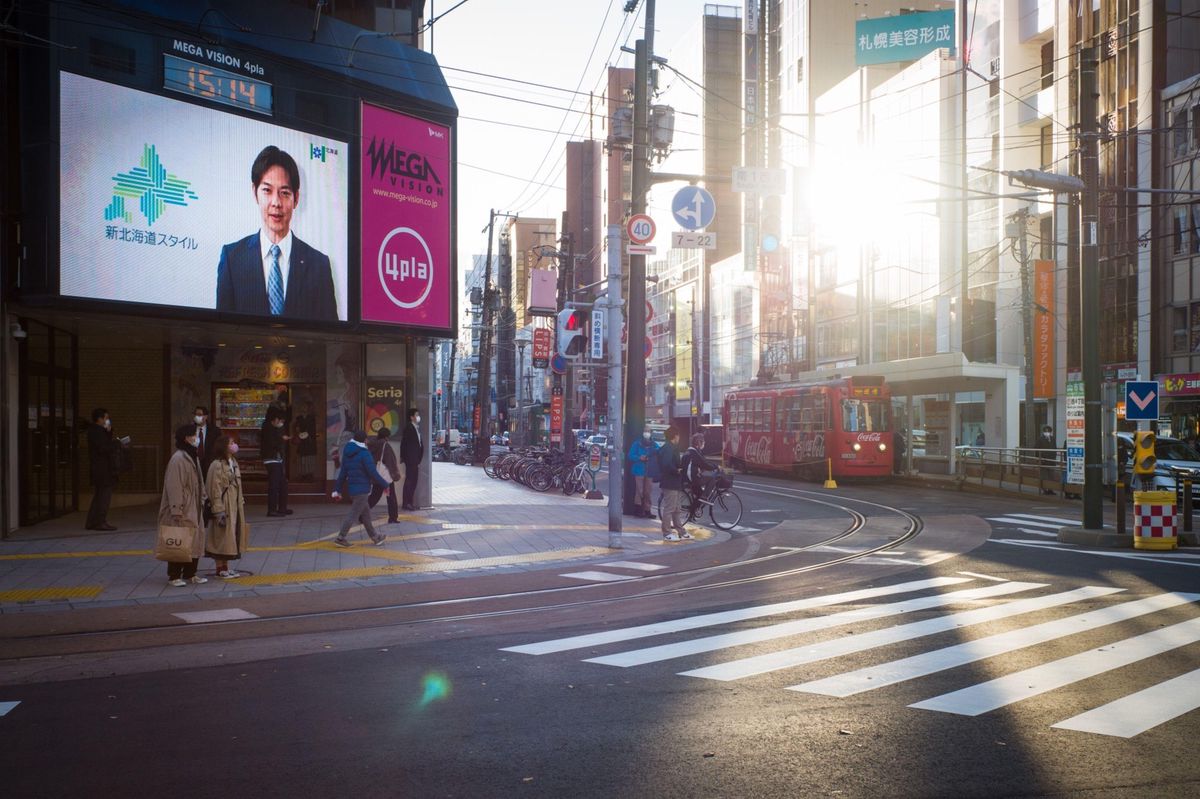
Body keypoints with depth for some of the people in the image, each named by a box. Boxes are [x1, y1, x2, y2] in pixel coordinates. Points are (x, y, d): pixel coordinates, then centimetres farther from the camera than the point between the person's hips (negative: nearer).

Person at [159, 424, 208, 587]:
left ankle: (189, 574, 19)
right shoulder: (178, 459, -17)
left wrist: (202, 501, 16)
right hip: (182, 510, -9)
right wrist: (176, 511, -22)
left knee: (195, 541, 10)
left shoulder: (193, 457, 12)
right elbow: (174, 487, -20)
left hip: (194, 509, 9)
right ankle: (174, 576, 5)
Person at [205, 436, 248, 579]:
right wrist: (219, 511, -20)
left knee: (232, 535, 13)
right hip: (224, 506, -9)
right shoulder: (217, 465, -16)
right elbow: (215, 490, -17)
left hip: (235, 505, 9)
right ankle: (220, 569, 7)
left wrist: (242, 503, 15)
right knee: (222, 536, -1)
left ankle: (225, 567, 22)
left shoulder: (233, 462, 11)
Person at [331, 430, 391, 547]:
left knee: (365, 513, 16)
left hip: (351, 488, 8)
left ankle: (375, 537, 24)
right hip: (361, 489, -8)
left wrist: (337, 490, 15)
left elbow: (342, 473, 12)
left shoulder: (347, 453, 8)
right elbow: (373, 473, -16)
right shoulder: (364, 453, -15)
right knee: (354, 514, -2)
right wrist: (385, 485, -5)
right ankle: (340, 538, -1)